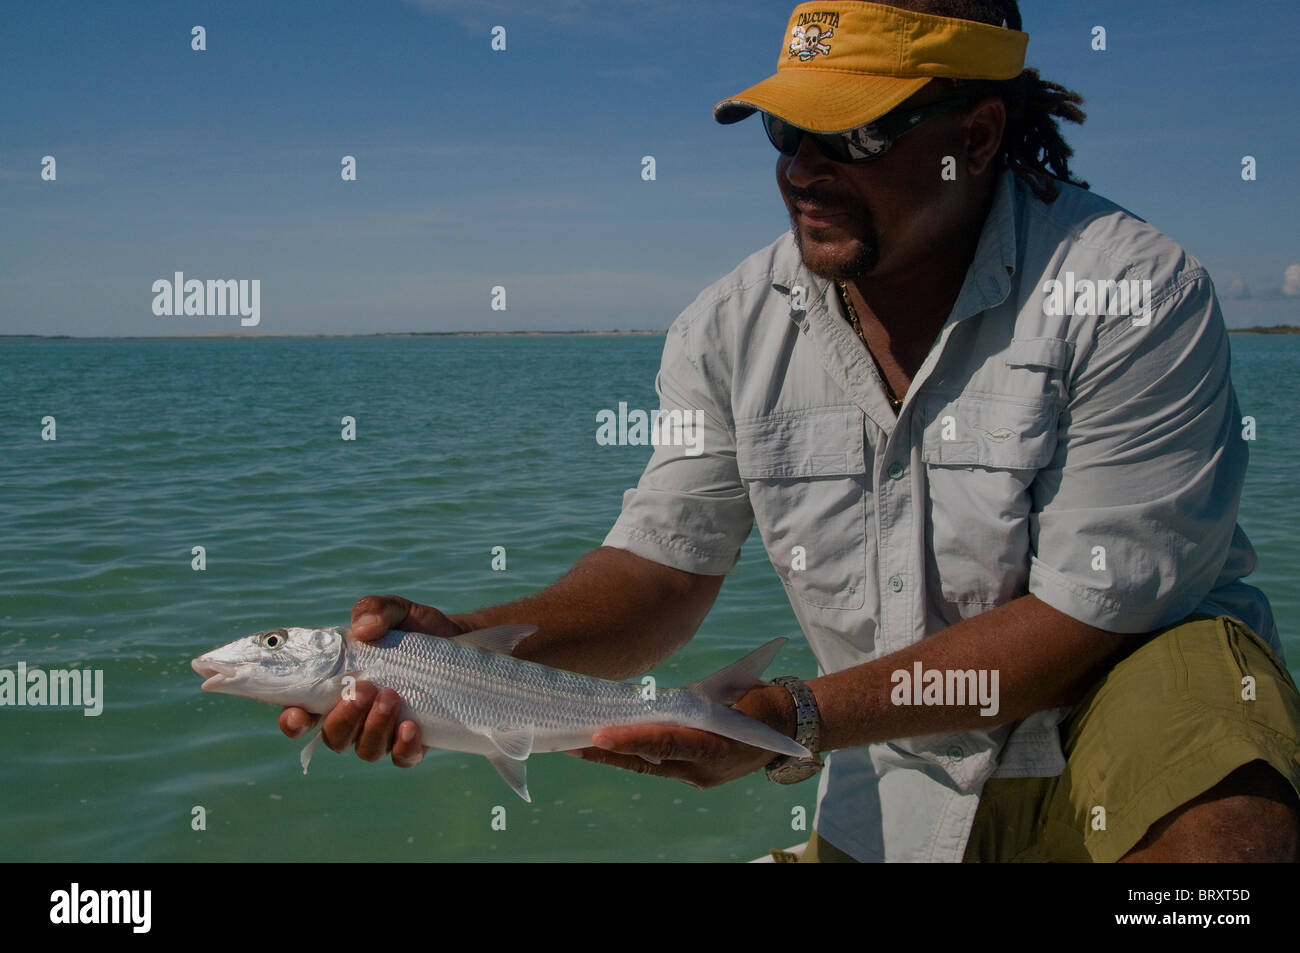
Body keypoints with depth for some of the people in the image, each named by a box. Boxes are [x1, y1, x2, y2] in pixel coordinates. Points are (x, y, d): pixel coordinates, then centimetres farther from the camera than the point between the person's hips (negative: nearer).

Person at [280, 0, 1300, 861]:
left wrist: (797, 718, -27)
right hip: (898, 789, 4)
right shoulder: (735, 329, -6)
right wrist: (462, 643, -25)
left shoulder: (1135, 293, -21)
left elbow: (1085, 617, -22)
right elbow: (661, 571, -6)